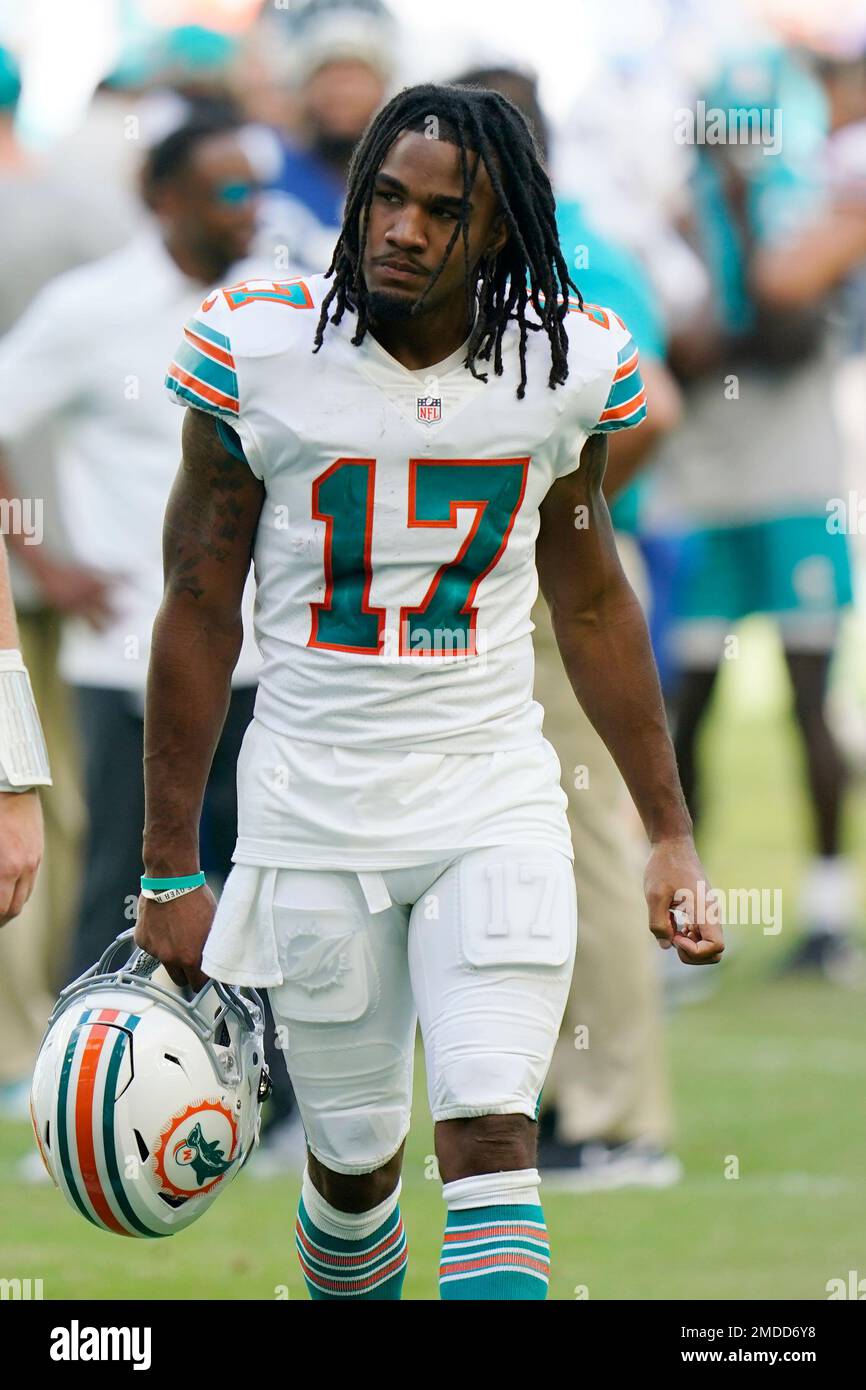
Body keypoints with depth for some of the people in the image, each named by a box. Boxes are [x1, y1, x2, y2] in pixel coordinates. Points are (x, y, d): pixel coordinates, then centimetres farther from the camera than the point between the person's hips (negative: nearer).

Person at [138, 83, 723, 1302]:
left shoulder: (569, 366, -3)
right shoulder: (256, 352, -9)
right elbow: (199, 608, -1)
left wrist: (669, 832, 13)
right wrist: (171, 870, -1)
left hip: (496, 803, 0)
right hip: (312, 821, 0)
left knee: (493, 1142, -15)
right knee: (353, 1165, 8)